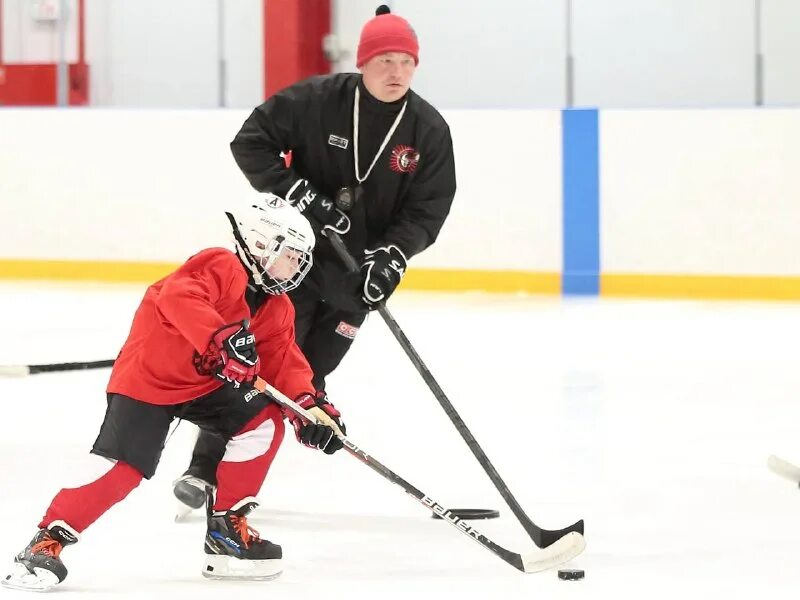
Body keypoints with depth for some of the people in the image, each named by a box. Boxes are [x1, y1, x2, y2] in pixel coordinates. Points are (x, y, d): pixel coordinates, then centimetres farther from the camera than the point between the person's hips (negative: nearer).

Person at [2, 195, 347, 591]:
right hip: (147, 379, -8)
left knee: (265, 422, -7)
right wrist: (222, 338, -47)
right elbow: (178, 297, -36)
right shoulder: (220, 267, -19)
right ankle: (48, 541, -11)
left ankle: (226, 529, 4)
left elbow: (284, 361, 3)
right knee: (123, 466, -19)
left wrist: (309, 404, -15)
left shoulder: (277, 309, 7)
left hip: (209, 383, 8)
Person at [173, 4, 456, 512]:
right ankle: (205, 469, -1)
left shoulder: (429, 130, -6)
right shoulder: (316, 101, -14)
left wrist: (391, 256, -20)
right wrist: (299, 193, -21)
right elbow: (250, 142, -11)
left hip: (358, 270, 3)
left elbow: (428, 209, -4)